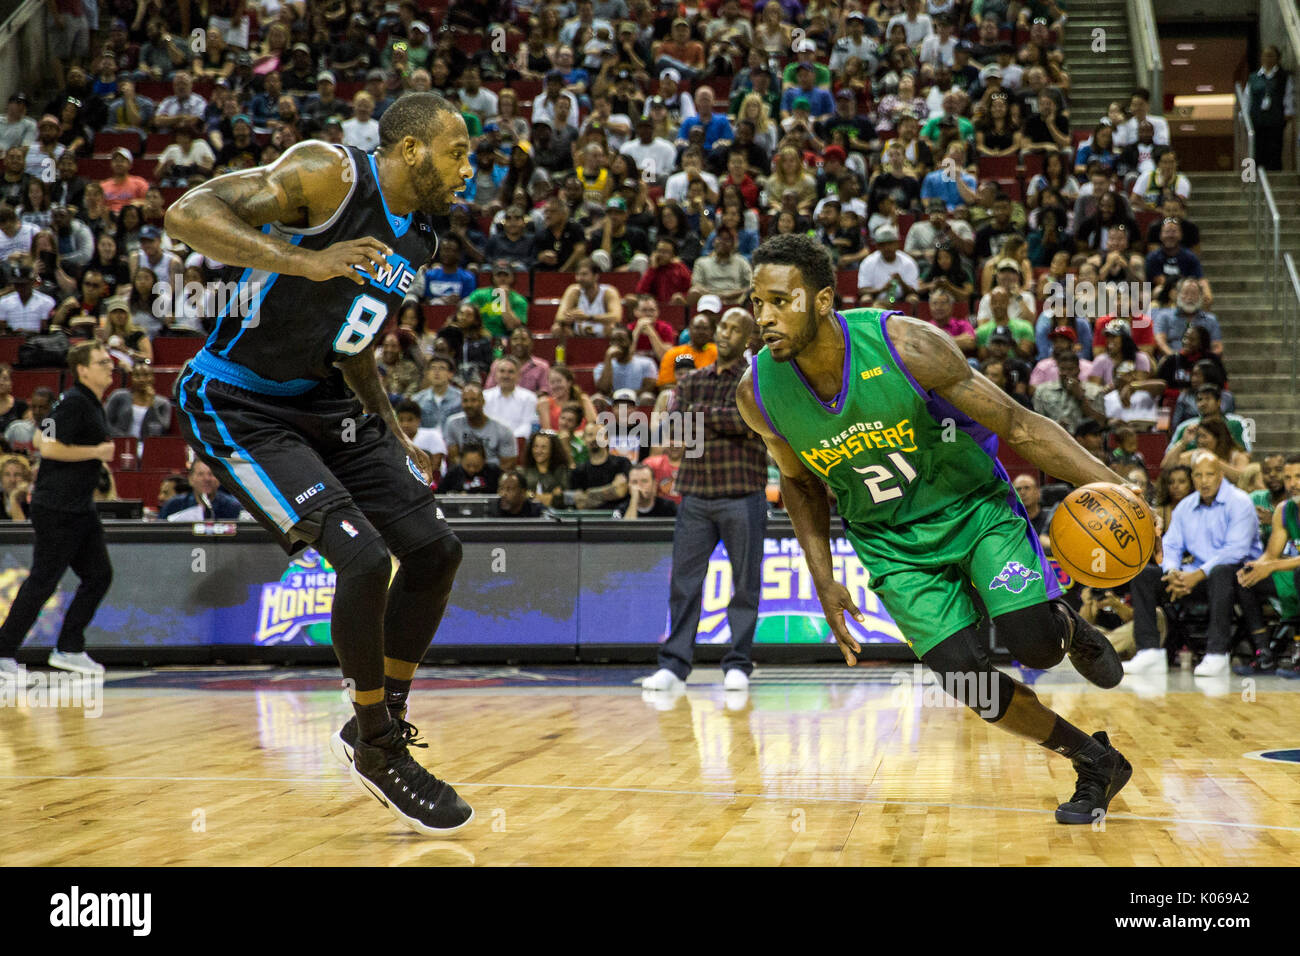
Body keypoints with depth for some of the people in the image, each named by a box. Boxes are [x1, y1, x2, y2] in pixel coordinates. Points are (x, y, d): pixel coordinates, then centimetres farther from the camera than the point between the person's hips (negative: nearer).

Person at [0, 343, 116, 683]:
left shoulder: (91, 404, 14)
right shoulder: (73, 403, -15)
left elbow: (40, 439, 23)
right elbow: (49, 447, -22)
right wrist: (96, 452, -16)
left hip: (79, 508, 10)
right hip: (56, 510, -10)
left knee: (99, 575, 7)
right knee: (42, 582, -6)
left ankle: (69, 649, 14)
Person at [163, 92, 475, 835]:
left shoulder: (420, 239, 8)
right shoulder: (330, 174, -17)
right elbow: (188, 215, -27)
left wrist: (396, 440, 19)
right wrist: (304, 262, -35)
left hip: (322, 404, 9)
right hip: (235, 406, -9)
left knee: (434, 549, 4)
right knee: (364, 556, -20)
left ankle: (383, 720, 21)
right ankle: (378, 747, 0)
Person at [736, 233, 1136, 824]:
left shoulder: (905, 347, -26)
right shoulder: (758, 394, -15)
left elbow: (1017, 426, -18)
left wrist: (1110, 487, -26)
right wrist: (824, 582, 0)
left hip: (975, 506, -2)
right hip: (894, 543, 3)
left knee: (1033, 642, -21)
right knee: (965, 675, -12)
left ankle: (1069, 629, 19)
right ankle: (1095, 764, 10)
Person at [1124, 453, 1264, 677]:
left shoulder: (1239, 502, -7)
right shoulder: (1185, 507, 14)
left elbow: (1236, 550, -18)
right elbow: (1170, 545, 10)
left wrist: (1198, 575, -24)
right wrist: (1173, 572, -14)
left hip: (1237, 572, -6)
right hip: (1197, 575, 6)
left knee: (1221, 572, -41)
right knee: (1143, 573, -8)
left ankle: (1217, 655, -41)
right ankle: (1150, 651, -19)